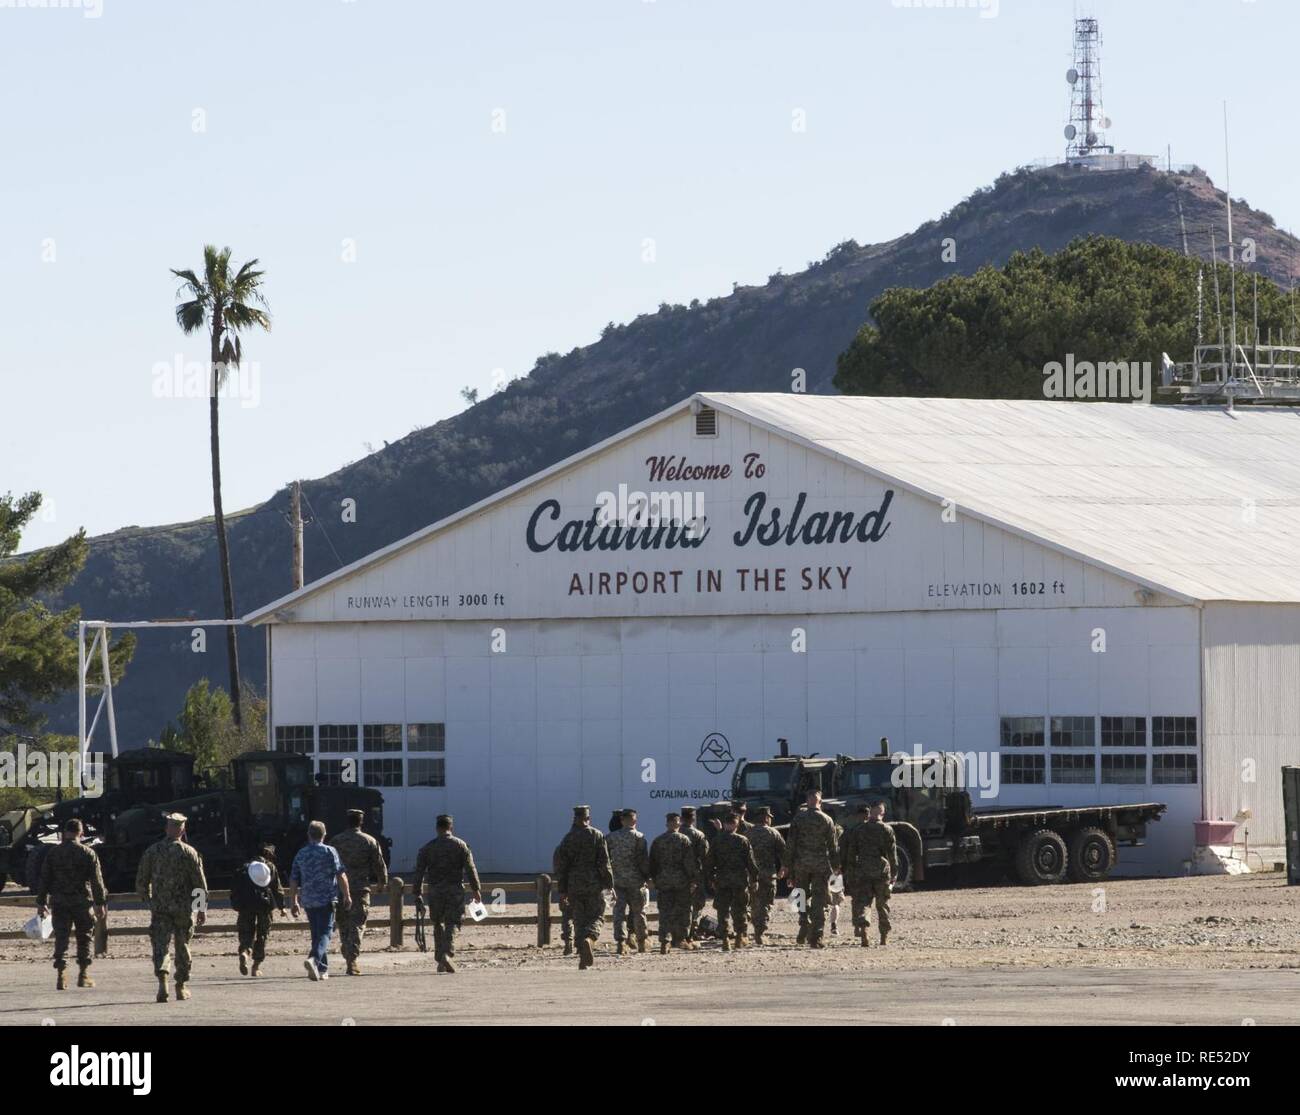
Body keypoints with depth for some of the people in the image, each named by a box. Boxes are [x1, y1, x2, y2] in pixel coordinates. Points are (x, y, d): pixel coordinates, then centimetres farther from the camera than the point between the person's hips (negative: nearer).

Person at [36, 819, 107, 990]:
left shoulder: (53, 853, 3)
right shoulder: (88, 854, -3)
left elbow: (44, 879, 5)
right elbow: (97, 881, -4)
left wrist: (41, 903, 11)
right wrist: (101, 904, 1)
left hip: (59, 902, 1)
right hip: (81, 902, -1)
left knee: (61, 938, 1)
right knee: (84, 937, 12)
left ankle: (61, 976, -11)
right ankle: (83, 974, 14)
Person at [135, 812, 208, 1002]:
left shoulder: (152, 851, 2)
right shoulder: (188, 853, -4)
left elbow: (141, 881, 7)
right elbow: (200, 883, -4)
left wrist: (146, 899, 22)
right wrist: (203, 908, 3)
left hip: (159, 908, 1)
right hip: (184, 907, -1)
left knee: (161, 945, -3)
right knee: (182, 946, 12)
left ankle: (162, 981, -25)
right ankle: (181, 986, 19)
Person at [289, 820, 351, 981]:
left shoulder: (301, 854, 9)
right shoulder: (329, 852, -4)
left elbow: (293, 880, 10)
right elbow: (341, 876, -8)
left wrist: (294, 902, 17)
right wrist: (347, 895, 1)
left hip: (308, 901, 4)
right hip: (327, 899, -4)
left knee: (317, 933, 14)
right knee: (325, 933, -7)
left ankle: (323, 969, 17)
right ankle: (314, 959, -31)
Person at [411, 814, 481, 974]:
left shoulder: (427, 848, 4)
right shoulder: (461, 845, 1)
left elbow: (419, 872, 2)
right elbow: (470, 869, -3)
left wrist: (417, 895, 5)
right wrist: (476, 889, 4)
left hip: (435, 890, 1)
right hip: (455, 889, -1)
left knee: (438, 925, 16)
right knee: (452, 925, -2)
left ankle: (440, 960, 14)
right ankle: (448, 954, -24)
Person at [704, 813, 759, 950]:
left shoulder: (715, 841, 0)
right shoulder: (742, 841, -4)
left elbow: (710, 863, 4)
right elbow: (750, 861, -2)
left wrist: (711, 880, 14)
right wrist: (754, 878, 8)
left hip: (722, 882, 0)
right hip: (740, 881, 0)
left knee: (723, 911, 3)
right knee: (740, 910, 13)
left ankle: (725, 940, -4)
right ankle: (740, 936, 13)